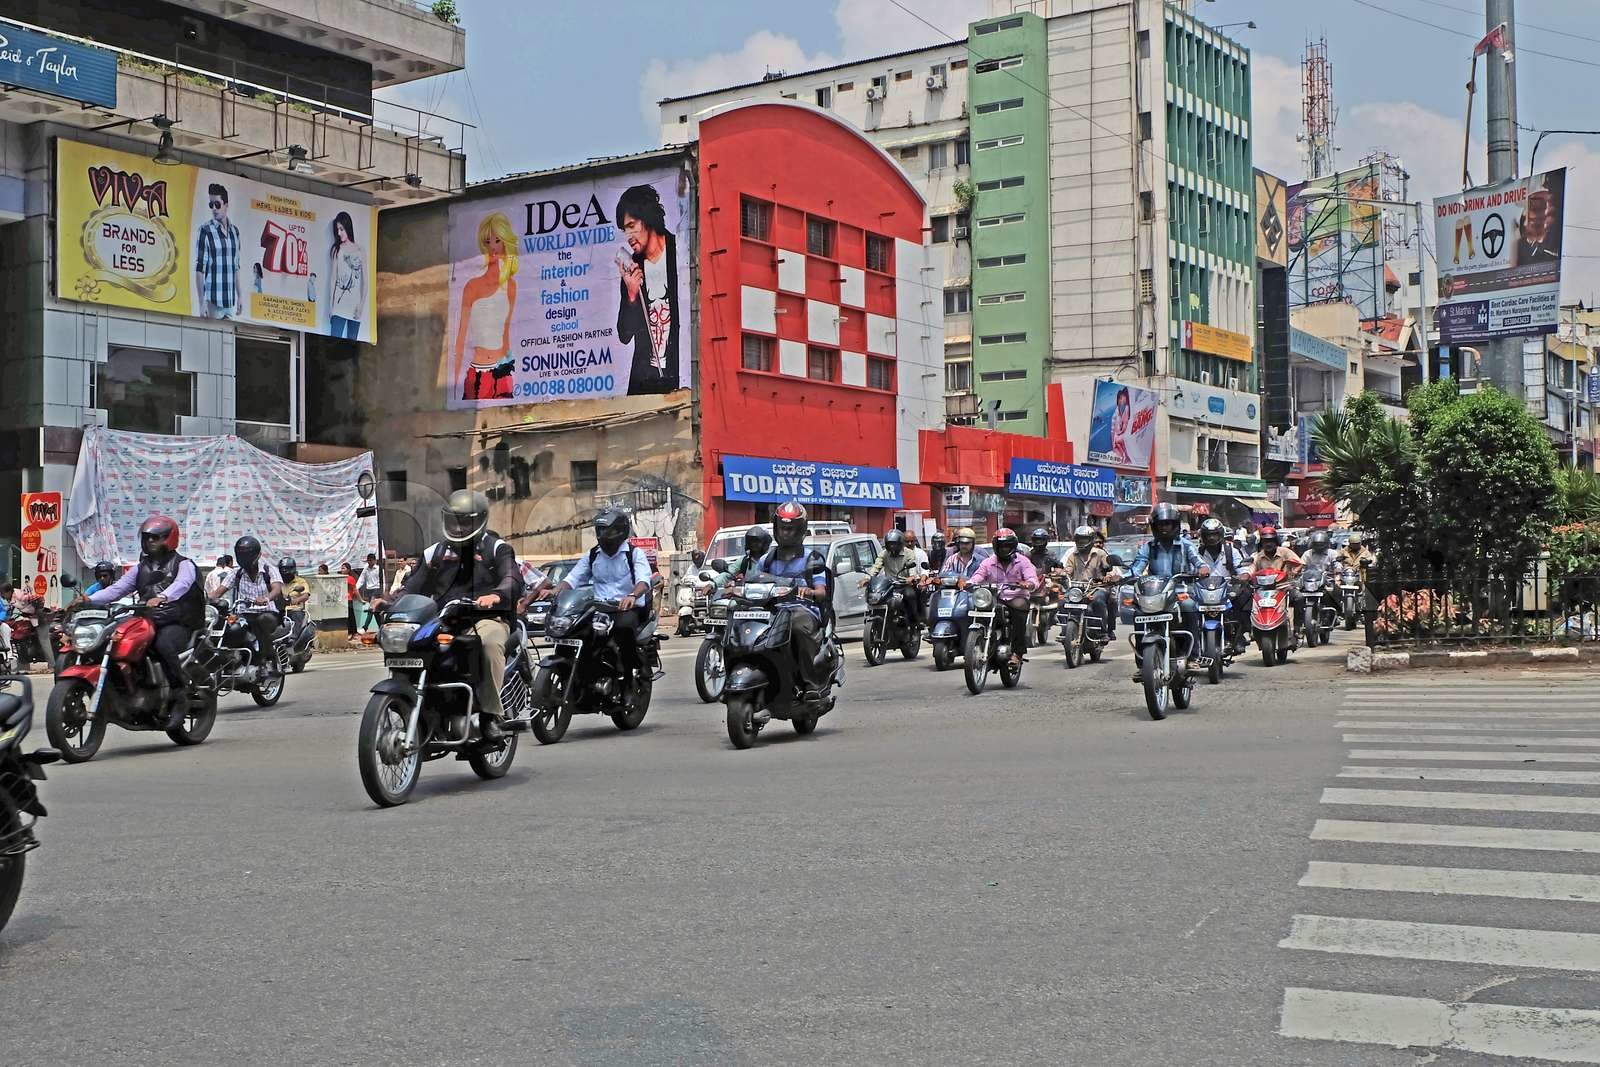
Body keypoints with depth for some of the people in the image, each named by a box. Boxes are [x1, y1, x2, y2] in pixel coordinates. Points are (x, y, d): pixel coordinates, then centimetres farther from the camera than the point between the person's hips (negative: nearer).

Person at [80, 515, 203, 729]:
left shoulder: (183, 564, 2)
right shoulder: (141, 568, 22)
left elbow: (182, 584, -21)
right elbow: (117, 588, 10)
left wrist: (162, 597, -42)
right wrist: (90, 600, -8)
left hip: (178, 624, -6)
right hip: (149, 623, 6)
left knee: (163, 644, -37)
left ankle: (180, 694, -26)